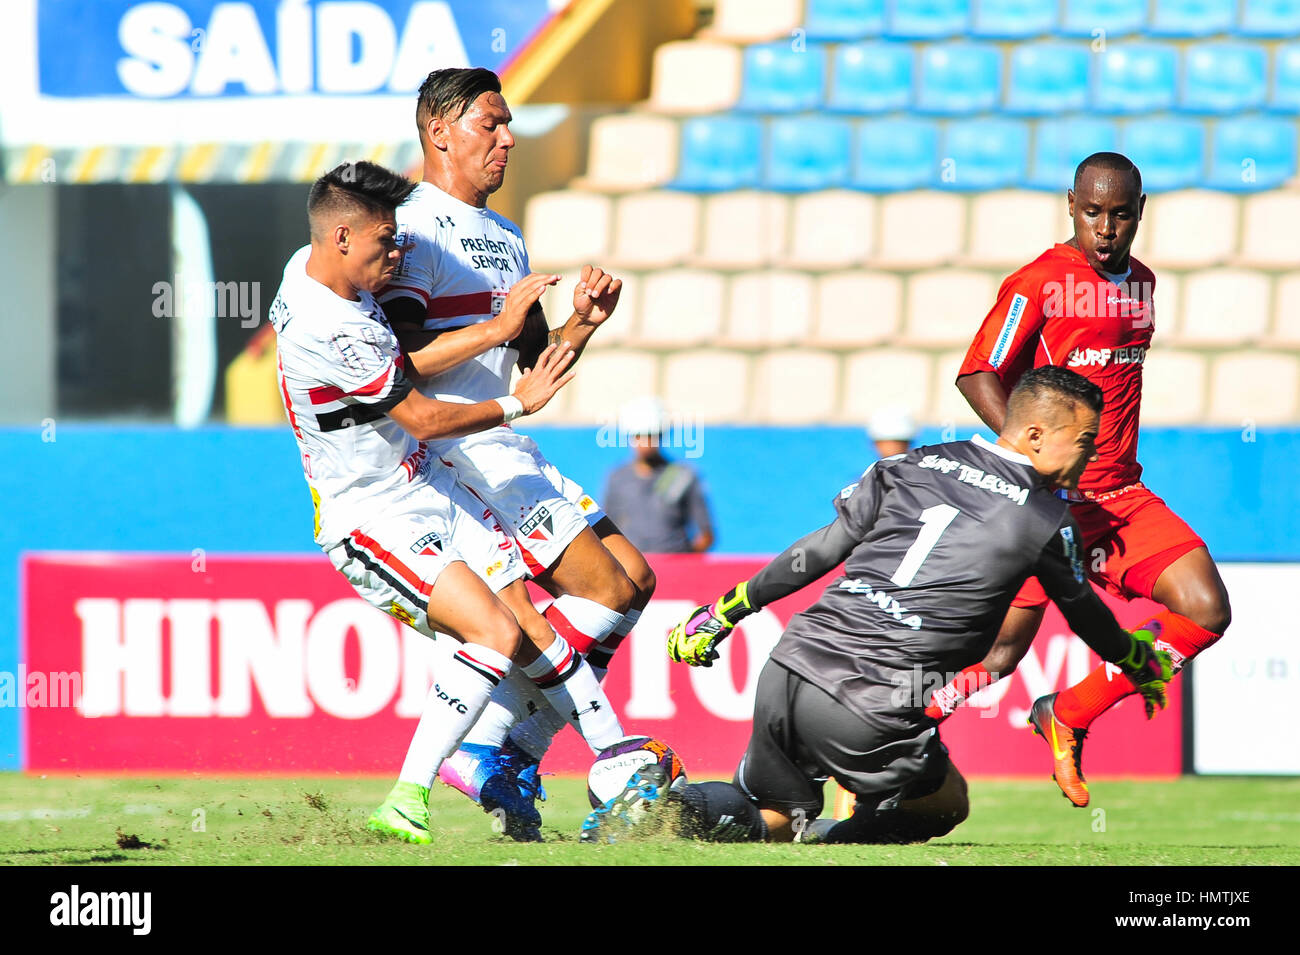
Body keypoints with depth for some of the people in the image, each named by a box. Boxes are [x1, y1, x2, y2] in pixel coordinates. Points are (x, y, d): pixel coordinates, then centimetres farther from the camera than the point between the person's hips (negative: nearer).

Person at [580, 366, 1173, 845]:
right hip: (870, 711, -5)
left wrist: (723, 613, 24)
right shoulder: (1049, 523, 4)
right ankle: (827, 839, -9)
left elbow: (816, 553, 15)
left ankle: (664, 800, -6)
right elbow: (1085, 615, 22)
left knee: (768, 818, 24)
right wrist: (1140, 663, 43)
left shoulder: (911, 467, 15)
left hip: (790, 668, 5)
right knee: (948, 803, 20)